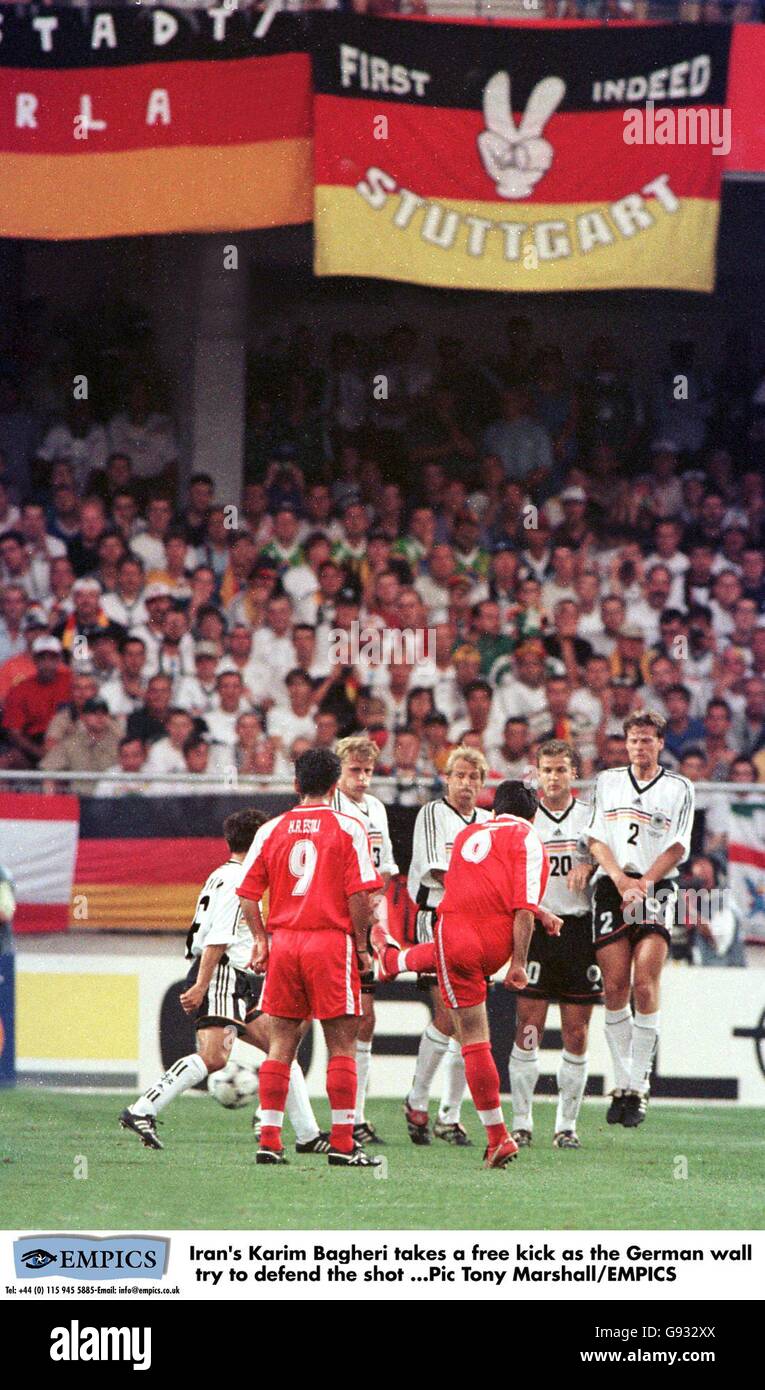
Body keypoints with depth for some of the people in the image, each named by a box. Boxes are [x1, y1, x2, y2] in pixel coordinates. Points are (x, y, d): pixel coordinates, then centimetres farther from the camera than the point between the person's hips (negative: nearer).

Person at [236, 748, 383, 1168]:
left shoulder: (272, 830, 7)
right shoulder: (348, 828, -3)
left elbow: (247, 893, 5)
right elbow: (360, 895, -9)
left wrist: (261, 940, 13)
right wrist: (361, 945, 0)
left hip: (283, 943, 4)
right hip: (331, 940, -4)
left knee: (280, 1044, 8)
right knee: (342, 1044, 2)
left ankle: (269, 1141, 6)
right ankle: (342, 1144, -1)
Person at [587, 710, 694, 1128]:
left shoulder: (678, 788, 9)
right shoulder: (607, 782, 15)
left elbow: (678, 848, 1)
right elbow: (596, 839, 8)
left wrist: (644, 884, -11)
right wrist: (621, 880, -7)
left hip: (656, 889, -2)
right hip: (611, 887, 2)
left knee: (645, 987, -13)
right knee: (614, 988, -5)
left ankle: (638, 1086, -10)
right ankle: (621, 1082, 3)